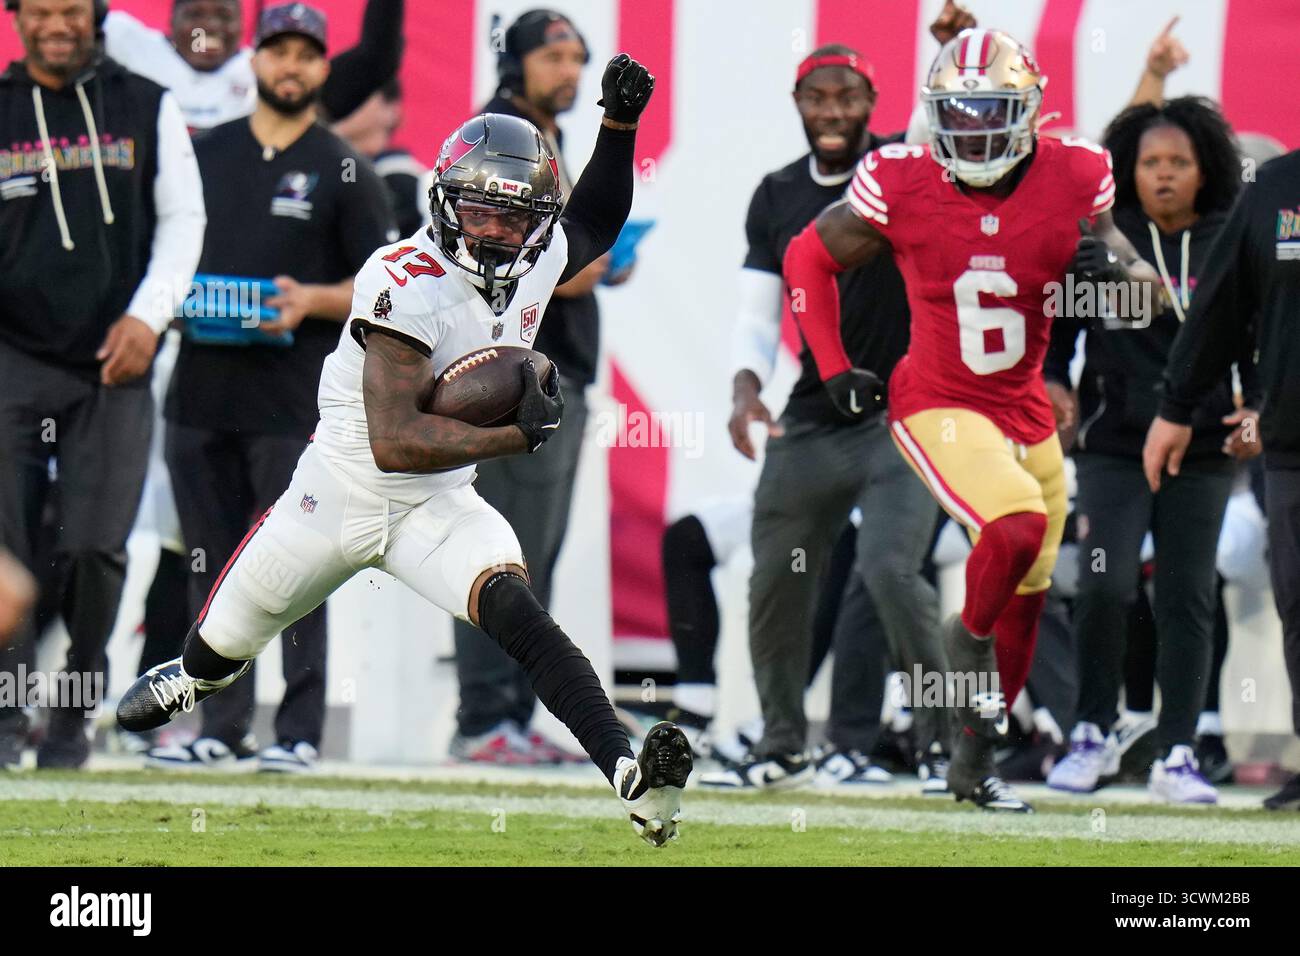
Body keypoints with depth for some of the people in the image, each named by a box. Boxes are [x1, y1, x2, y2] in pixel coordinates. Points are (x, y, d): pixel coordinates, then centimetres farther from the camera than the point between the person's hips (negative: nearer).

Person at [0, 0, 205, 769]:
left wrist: (148, 315, -5)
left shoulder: (148, 107, 9)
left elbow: (182, 219, 8)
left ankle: (74, 715, 9)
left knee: (96, 546, -6)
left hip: (115, 365, 0)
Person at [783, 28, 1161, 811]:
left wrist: (1112, 270, -25)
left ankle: (975, 760, 29)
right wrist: (834, 368, -2)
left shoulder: (1072, 183, -9)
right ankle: (971, 638, 1)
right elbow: (809, 260, 3)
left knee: (1027, 594, 11)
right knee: (1016, 526, -29)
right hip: (938, 406, -4)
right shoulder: (903, 188, -14)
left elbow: (1148, 294, -2)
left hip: (1026, 410, 4)